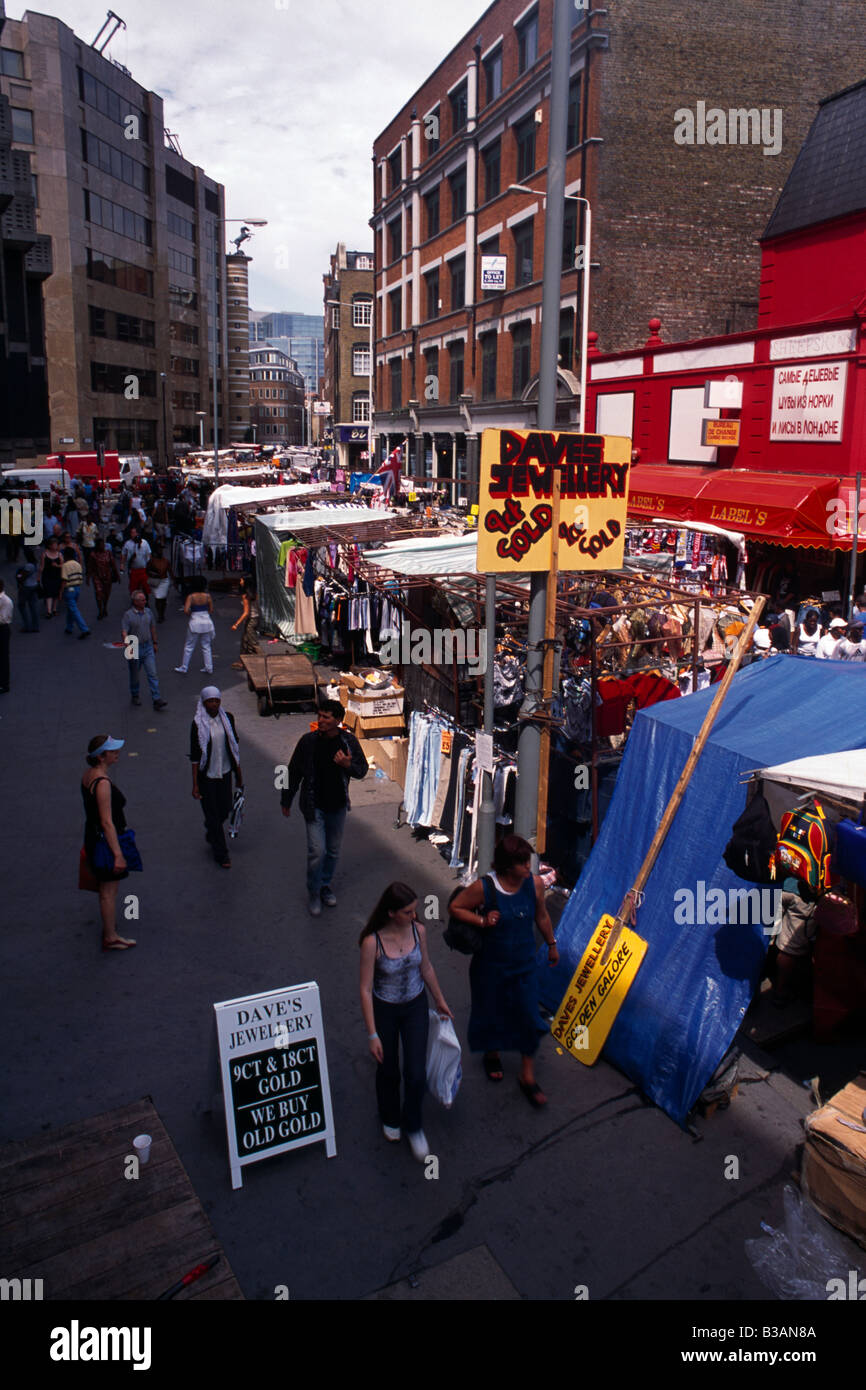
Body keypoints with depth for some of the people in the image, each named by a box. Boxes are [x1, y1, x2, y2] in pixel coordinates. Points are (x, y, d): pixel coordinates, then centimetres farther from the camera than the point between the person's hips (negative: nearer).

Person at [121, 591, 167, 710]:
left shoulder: (148, 612, 4)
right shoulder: (128, 615, -12)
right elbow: (124, 633, -20)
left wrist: (155, 643, 19)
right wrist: (128, 645, -35)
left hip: (148, 648, 3)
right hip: (134, 649, -3)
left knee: (152, 674, -4)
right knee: (135, 676, 12)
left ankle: (157, 700, -7)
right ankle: (135, 696, 34)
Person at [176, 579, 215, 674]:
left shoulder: (191, 597, -13)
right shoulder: (207, 596, -6)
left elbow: (186, 610, -20)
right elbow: (211, 610, 1)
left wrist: (190, 615, 1)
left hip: (195, 623, -2)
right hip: (207, 622, 2)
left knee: (189, 647, 10)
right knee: (206, 646, 13)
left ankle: (184, 669, 18)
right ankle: (209, 668, 16)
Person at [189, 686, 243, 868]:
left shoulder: (227, 718, -2)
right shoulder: (198, 723, -14)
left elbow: (234, 746, 7)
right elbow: (195, 755, -11)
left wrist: (239, 773, 11)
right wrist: (195, 784, -11)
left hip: (224, 771, 4)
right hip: (206, 775, -4)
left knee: (225, 810, 14)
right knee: (212, 814, 4)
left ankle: (211, 834, 46)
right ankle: (221, 854, 18)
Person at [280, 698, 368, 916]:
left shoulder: (348, 741, -7)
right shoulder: (308, 741, -11)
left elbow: (362, 769, 4)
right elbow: (294, 772, 0)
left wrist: (348, 765, -19)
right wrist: (286, 800, 6)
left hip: (338, 806, 3)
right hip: (314, 806, -3)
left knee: (333, 851, 16)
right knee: (317, 851, -8)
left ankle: (325, 886, 38)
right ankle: (314, 893, 13)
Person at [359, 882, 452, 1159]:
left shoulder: (418, 930, -15)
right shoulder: (372, 942, -27)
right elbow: (365, 990, -20)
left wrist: (439, 1000, 15)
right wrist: (372, 1035, -18)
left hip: (416, 1006, 2)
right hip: (384, 1009, -2)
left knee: (416, 1074, 1)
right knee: (388, 1071, 18)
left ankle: (413, 1126, 30)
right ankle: (390, 1119, 49)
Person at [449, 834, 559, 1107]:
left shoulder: (535, 884, -13)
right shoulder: (484, 888, -22)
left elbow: (541, 916, 6)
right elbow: (455, 907, -8)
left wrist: (551, 945, 18)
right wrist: (482, 920, -22)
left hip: (524, 964, 2)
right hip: (491, 963, -2)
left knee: (529, 1017, 3)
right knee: (491, 1012, 18)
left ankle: (527, 1076, 22)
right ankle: (492, 1053, 49)